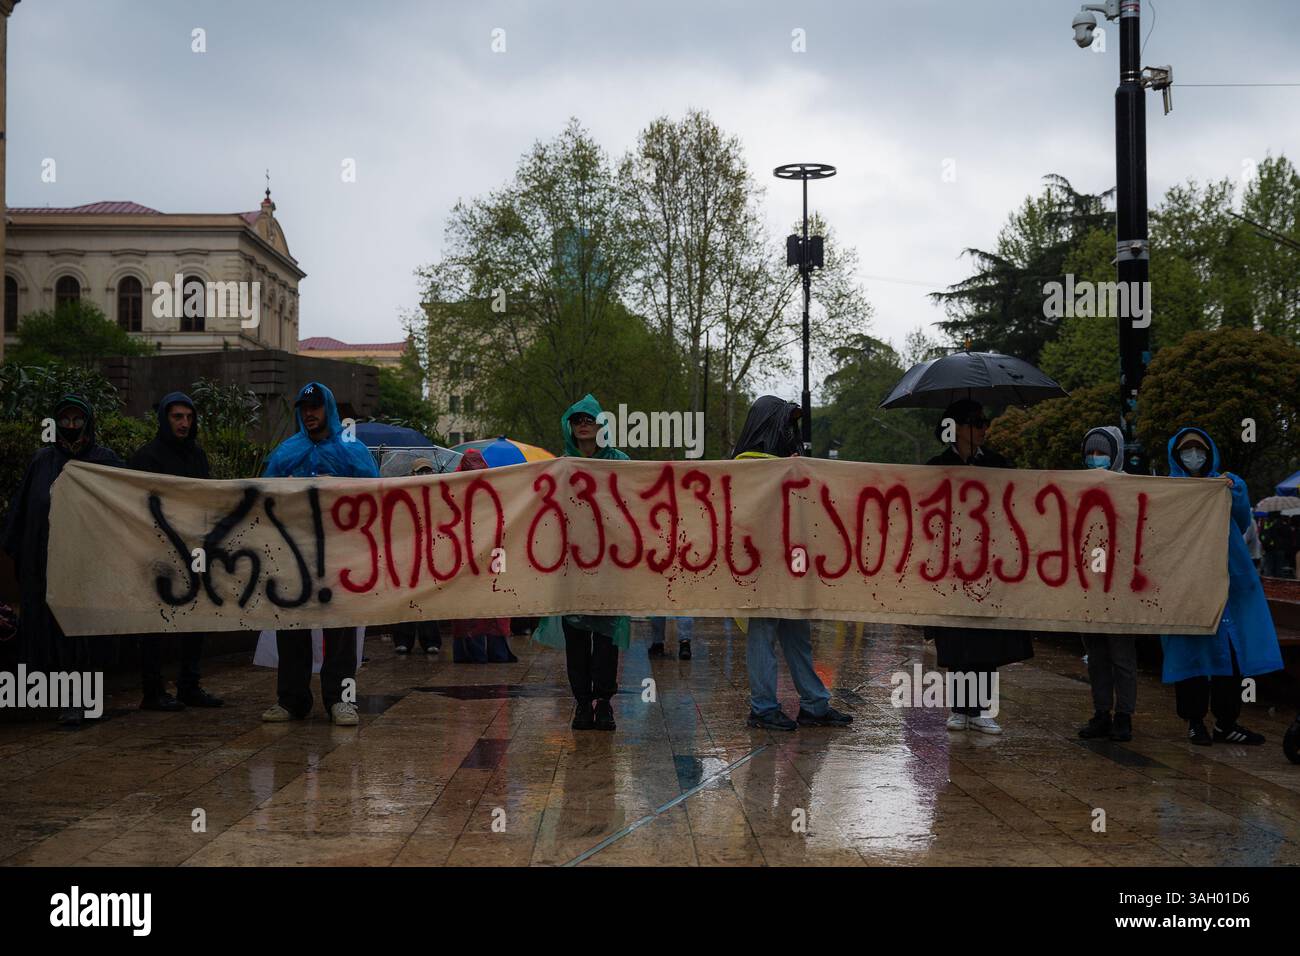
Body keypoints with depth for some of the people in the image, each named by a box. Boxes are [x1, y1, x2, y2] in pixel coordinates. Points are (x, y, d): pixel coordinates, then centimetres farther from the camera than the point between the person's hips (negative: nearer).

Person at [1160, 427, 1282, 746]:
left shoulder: (1230, 483, 13)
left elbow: (1242, 519, -6)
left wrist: (1230, 494, -25)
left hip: (1227, 579, 2)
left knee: (1230, 650, 0)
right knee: (1191, 649, -2)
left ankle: (1226, 723, 8)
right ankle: (1195, 722, 7)